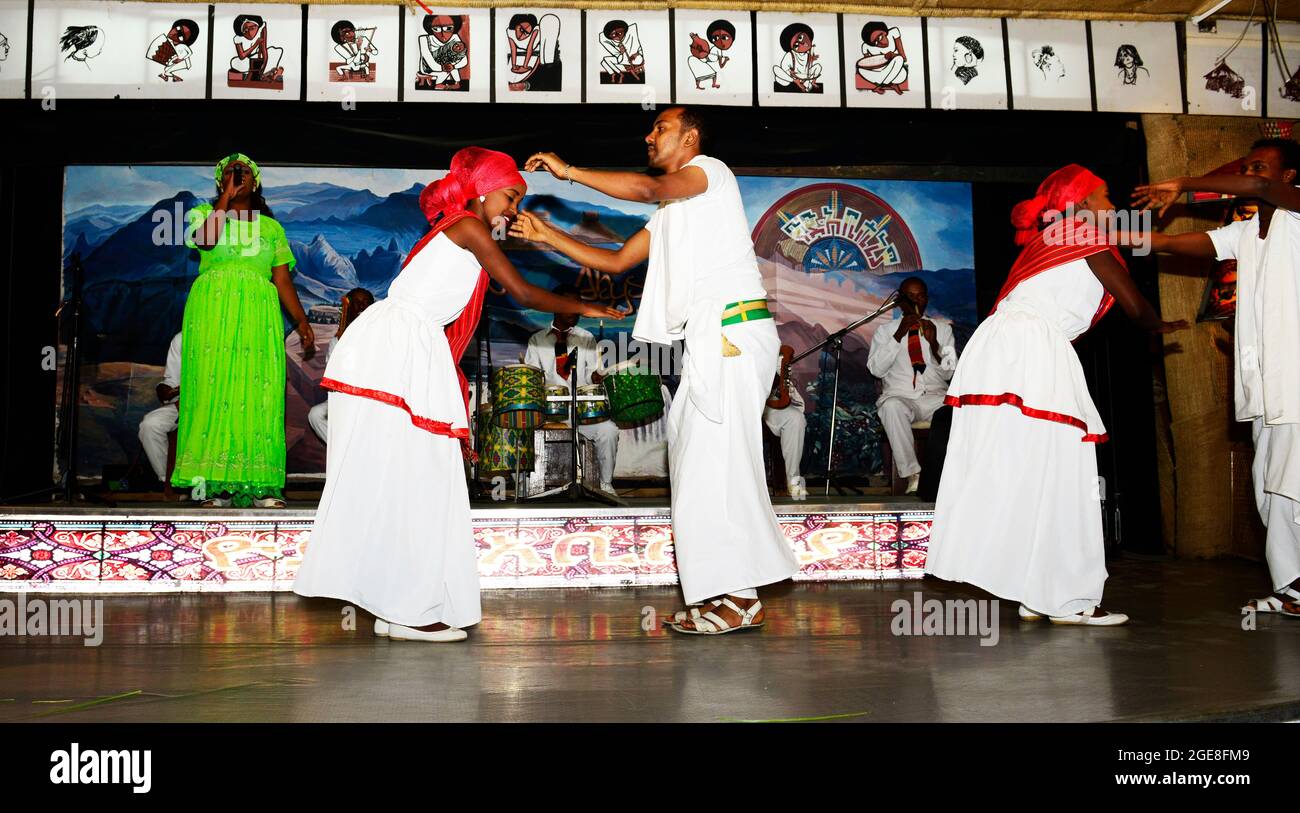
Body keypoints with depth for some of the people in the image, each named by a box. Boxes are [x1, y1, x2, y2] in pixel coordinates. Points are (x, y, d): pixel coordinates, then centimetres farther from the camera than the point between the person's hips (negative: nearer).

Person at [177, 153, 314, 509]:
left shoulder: (271, 227, 20)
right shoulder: (205, 212, 15)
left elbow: (283, 281, 13)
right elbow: (206, 240, -9)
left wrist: (302, 321, 2)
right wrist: (227, 196, -2)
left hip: (258, 315, 2)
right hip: (213, 311, -1)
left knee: (259, 393, -6)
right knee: (213, 388, -9)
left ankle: (260, 485, -7)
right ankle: (216, 485, -8)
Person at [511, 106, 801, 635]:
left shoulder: (711, 172, 2)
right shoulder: (669, 211, 28)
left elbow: (649, 188, -18)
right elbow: (616, 261, 23)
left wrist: (568, 170, -12)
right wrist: (548, 236, 17)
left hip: (733, 330, -9)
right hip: (711, 339, 9)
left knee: (715, 461, -11)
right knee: (702, 462, 7)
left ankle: (739, 598, -6)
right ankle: (732, 592, 11)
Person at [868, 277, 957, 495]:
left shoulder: (942, 328, 15)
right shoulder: (885, 330, 12)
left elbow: (948, 373, 6)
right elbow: (876, 369, -3)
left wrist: (934, 342, -11)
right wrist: (898, 335, -10)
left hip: (935, 397, 1)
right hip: (899, 396, -1)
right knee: (891, 406, -38)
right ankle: (913, 476, -33)